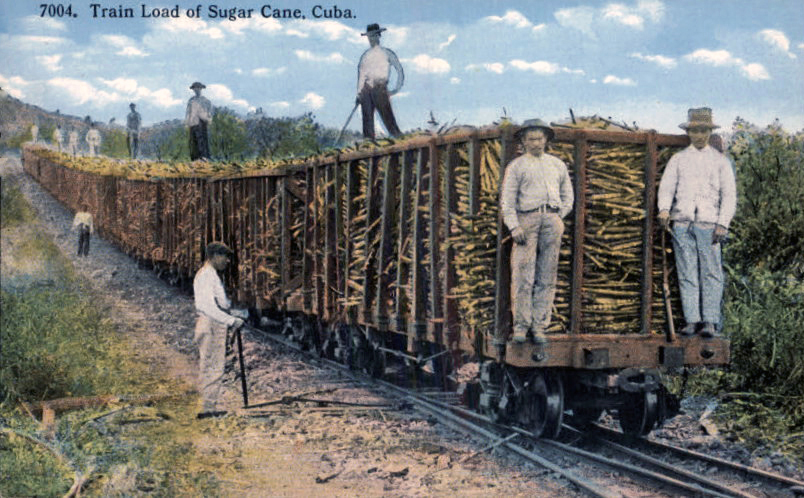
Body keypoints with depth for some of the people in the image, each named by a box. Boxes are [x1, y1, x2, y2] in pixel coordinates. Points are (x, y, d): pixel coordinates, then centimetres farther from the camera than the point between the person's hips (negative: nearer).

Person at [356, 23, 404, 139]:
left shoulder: (387, 53, 8)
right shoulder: (365, 55, 18)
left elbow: (399, 70, 8)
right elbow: (361, 74, 16)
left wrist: (396, 89, 2)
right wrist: (359, 94, 10)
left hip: (380, 88, -4)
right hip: (366, 89, 4)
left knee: (388, 118, -12)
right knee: (367, 119, -3)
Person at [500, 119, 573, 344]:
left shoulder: (557, 165, 20)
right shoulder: (516, 167, 10)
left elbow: (567, 196, 23)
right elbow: (507, 201, 3)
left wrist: (557, 218, 8)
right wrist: (514, 227, -9)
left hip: (552, 219, 3)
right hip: (526, 219, -3)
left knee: (547, 277, -1)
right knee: (523, 276, -9)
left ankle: (539, 327, 1)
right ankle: (521, 326, -6)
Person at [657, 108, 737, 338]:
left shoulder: (720, 161, 14)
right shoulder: (678, 159, 17)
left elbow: (729, 195, 9)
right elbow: (666, 186, 7)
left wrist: (722, 224, -3)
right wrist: (664, 209, -12)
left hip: (709, 223, -1)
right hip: (682, 222, 1)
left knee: (711, 273, -7)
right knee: (687, 273, -2)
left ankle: (710, 322, -6)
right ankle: (691, 321, -2)